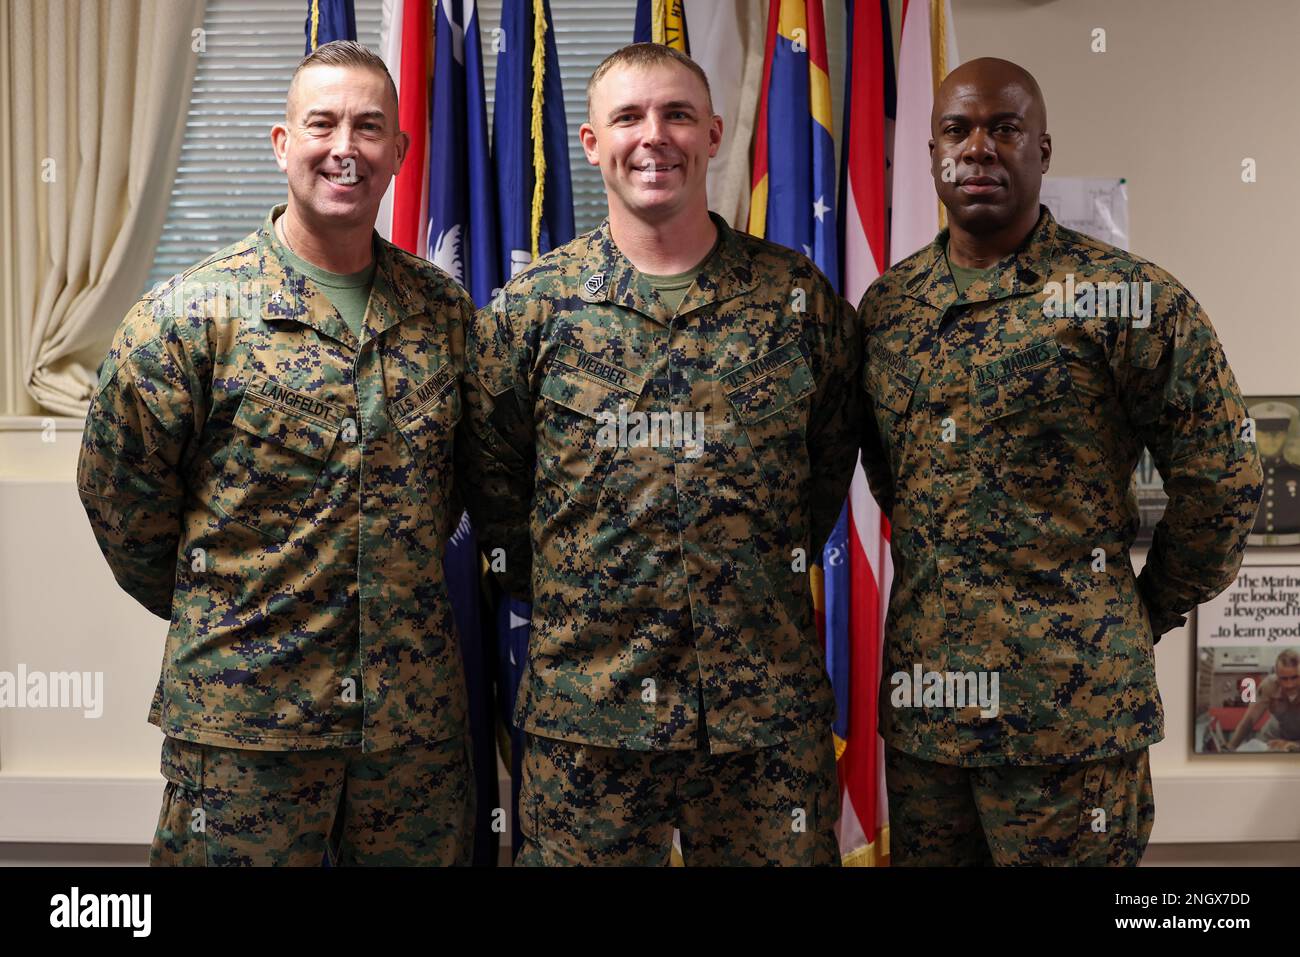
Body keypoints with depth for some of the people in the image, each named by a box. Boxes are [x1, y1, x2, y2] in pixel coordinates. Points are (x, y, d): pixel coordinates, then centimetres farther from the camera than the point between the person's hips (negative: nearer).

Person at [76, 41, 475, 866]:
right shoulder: (190, 315, -8)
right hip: (244, 714, -3)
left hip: (418, 711, 4)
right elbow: (120, 497, -2)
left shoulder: (448, 312, 3)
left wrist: (401, 600, 11)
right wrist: (215, 616, 5)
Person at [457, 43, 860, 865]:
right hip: (586, 702, 0)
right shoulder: (535, 305, -1)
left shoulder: (800, 296, 1)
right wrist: (561, 595, 3)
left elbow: (829, 462, 11)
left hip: (772, 704, 1)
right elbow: (490, 474, 5)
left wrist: (772, 579, 6)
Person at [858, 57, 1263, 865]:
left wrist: (1148, 612, 3)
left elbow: (1222, 477, -4)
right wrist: (929, 576, 13)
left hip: (1070, 705, -5)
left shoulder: (1129, 298, -9)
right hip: (921, 696, 5)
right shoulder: (888, 303, 6)